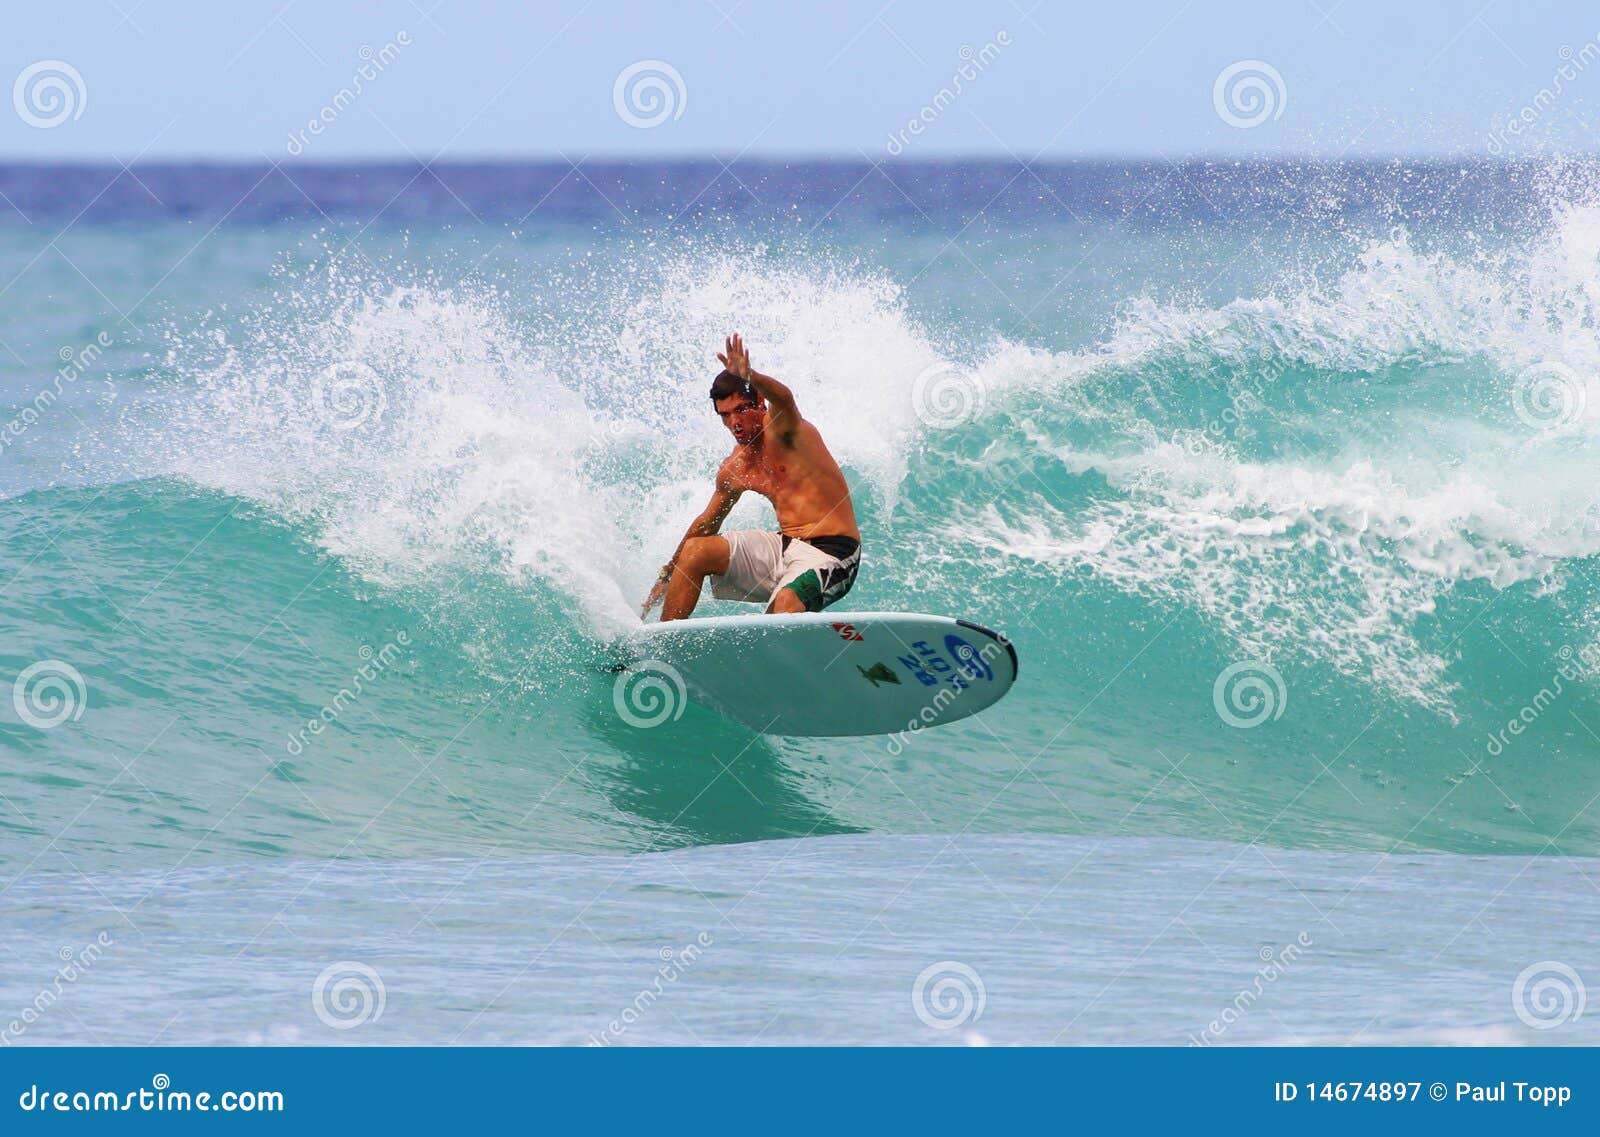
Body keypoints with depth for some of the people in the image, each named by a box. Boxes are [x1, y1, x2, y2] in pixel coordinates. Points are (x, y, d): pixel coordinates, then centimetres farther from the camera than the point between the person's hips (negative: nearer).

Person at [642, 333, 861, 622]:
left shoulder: (780, 427, -10)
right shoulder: (734, 470, 11)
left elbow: (784, 398, -35)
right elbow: (707, 523, 27)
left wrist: (749, 376, -57)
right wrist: (668, 574, 32)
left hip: (831, 551, -8)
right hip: (785, 545, 8)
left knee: (786, 605, -37)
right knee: (694, 551, 2)